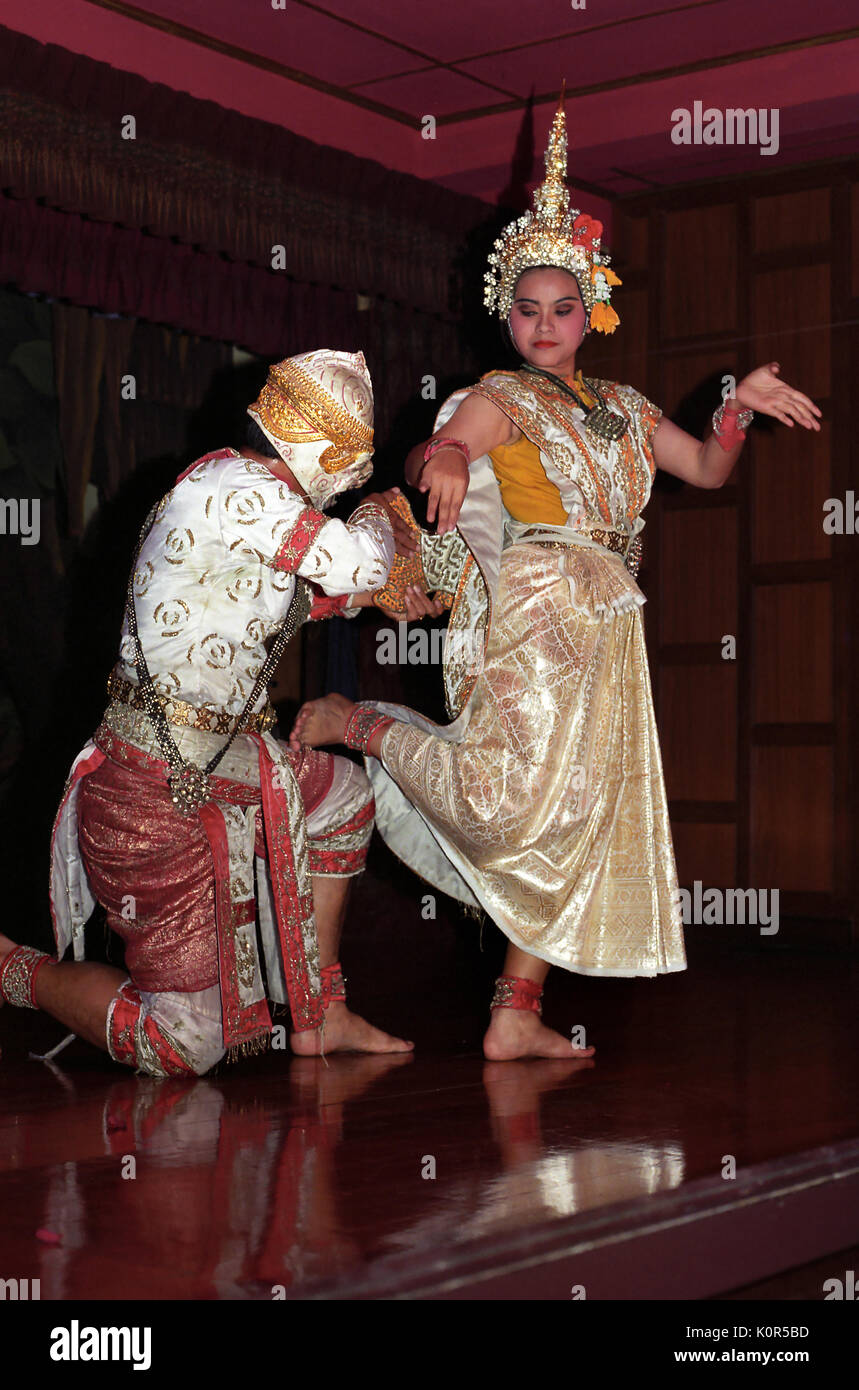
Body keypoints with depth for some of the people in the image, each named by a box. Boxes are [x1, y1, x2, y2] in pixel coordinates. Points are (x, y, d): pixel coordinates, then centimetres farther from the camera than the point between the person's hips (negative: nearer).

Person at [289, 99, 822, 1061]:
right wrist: (445, 451, -42)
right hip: (531, 611, -7)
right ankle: (353, 724, 3)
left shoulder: (621, 407, 19)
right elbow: (424, 461, -18)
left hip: (603, 630, 7)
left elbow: (707, 470, 21)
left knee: (572, 817, 4)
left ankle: (515, 1018, 8)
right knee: (512, 799, -20)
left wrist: (739, 407, 3)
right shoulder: (497, 401, -1)